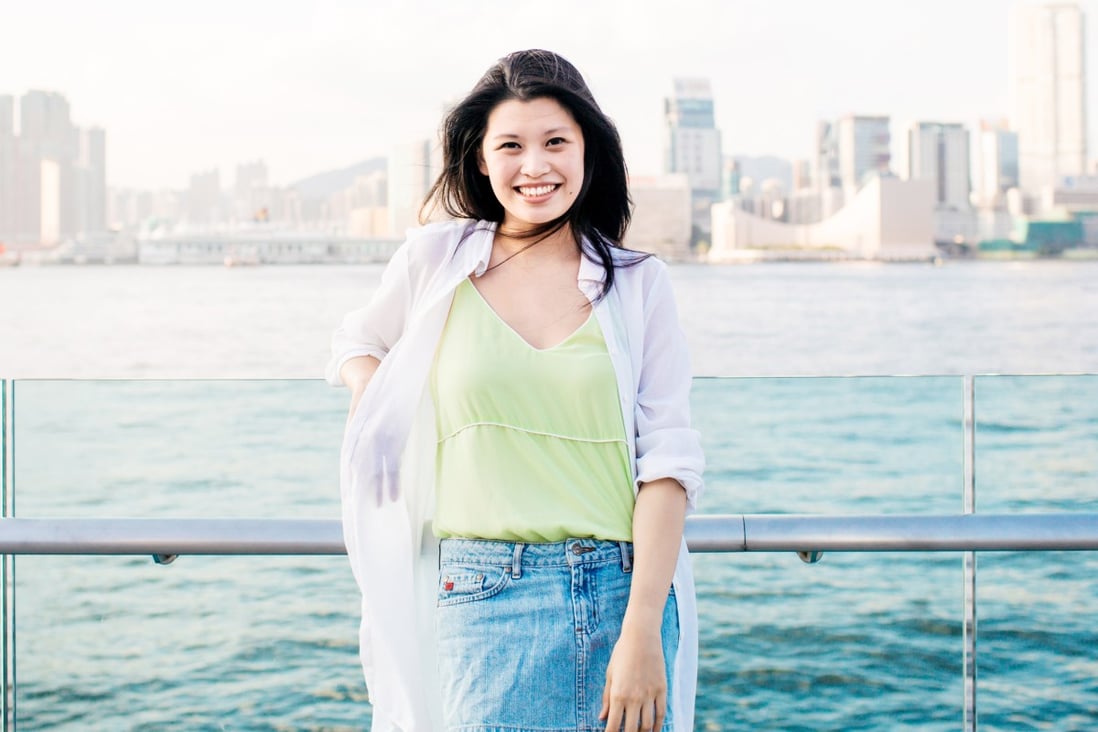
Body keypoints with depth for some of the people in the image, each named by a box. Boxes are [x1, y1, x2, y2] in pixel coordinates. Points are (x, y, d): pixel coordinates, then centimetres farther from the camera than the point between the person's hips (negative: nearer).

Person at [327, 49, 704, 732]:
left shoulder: (638, 283, 4)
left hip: (624, 590, 1)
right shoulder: (437, 259, 5)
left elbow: (667, 458, -2)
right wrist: (376, 404, 2)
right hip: (487, 596, 0)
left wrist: (642, 631, -12)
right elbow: (356, 342, 25)